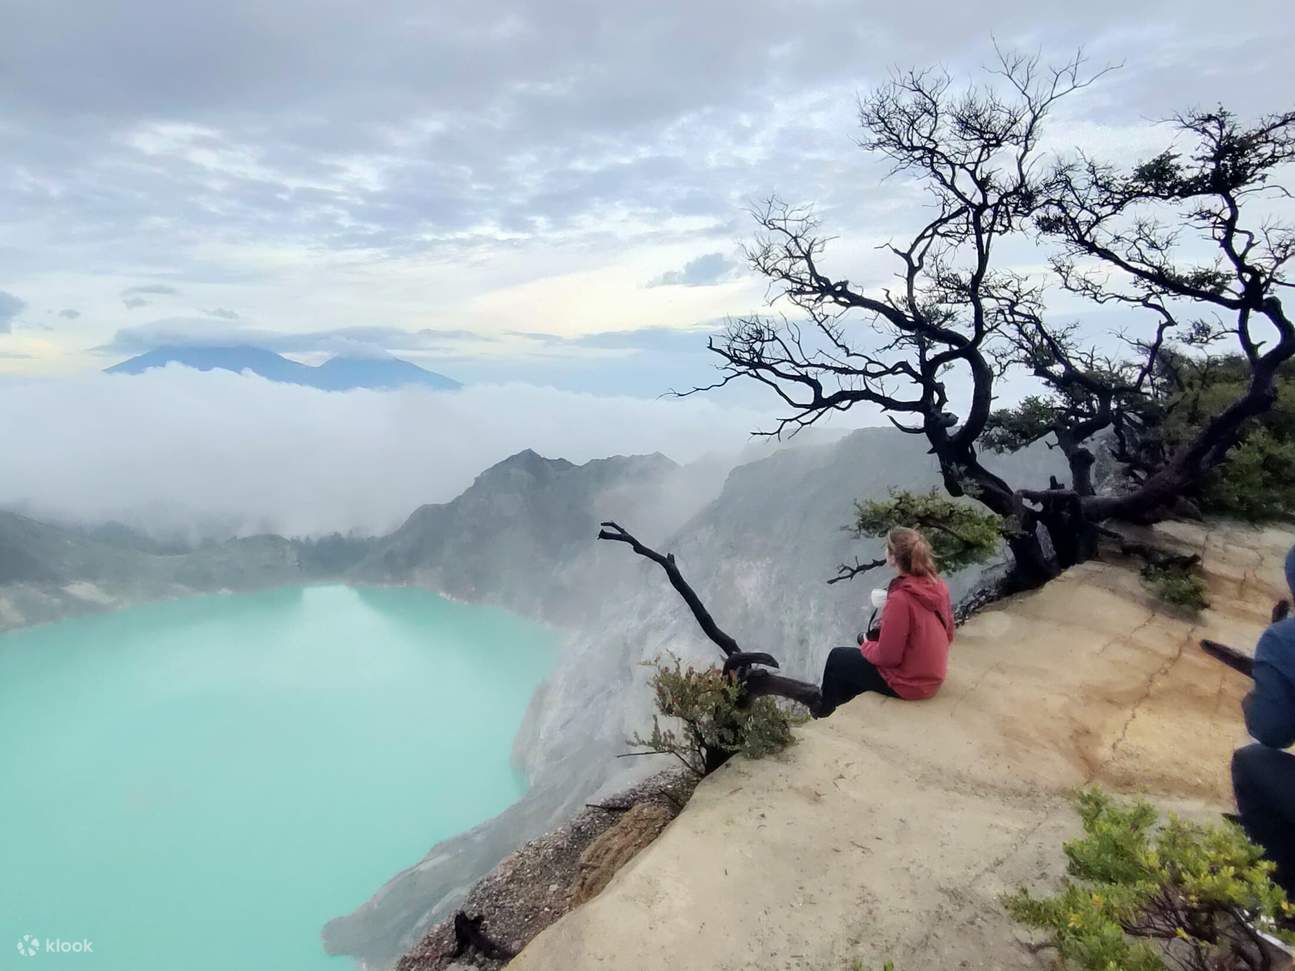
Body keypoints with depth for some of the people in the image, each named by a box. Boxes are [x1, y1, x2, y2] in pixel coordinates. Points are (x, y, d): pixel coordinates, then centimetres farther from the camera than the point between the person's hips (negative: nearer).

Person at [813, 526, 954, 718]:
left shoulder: (900, 598, -31)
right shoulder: (938, 586, -8)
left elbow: (888, 656, -24)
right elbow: (948, 635, 6)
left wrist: (866, 646, -3)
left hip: (907, 683, -7)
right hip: (933, 677, 7)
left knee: (837, 658, 15)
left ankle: (825, 712, 39)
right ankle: (842, 707, 45)